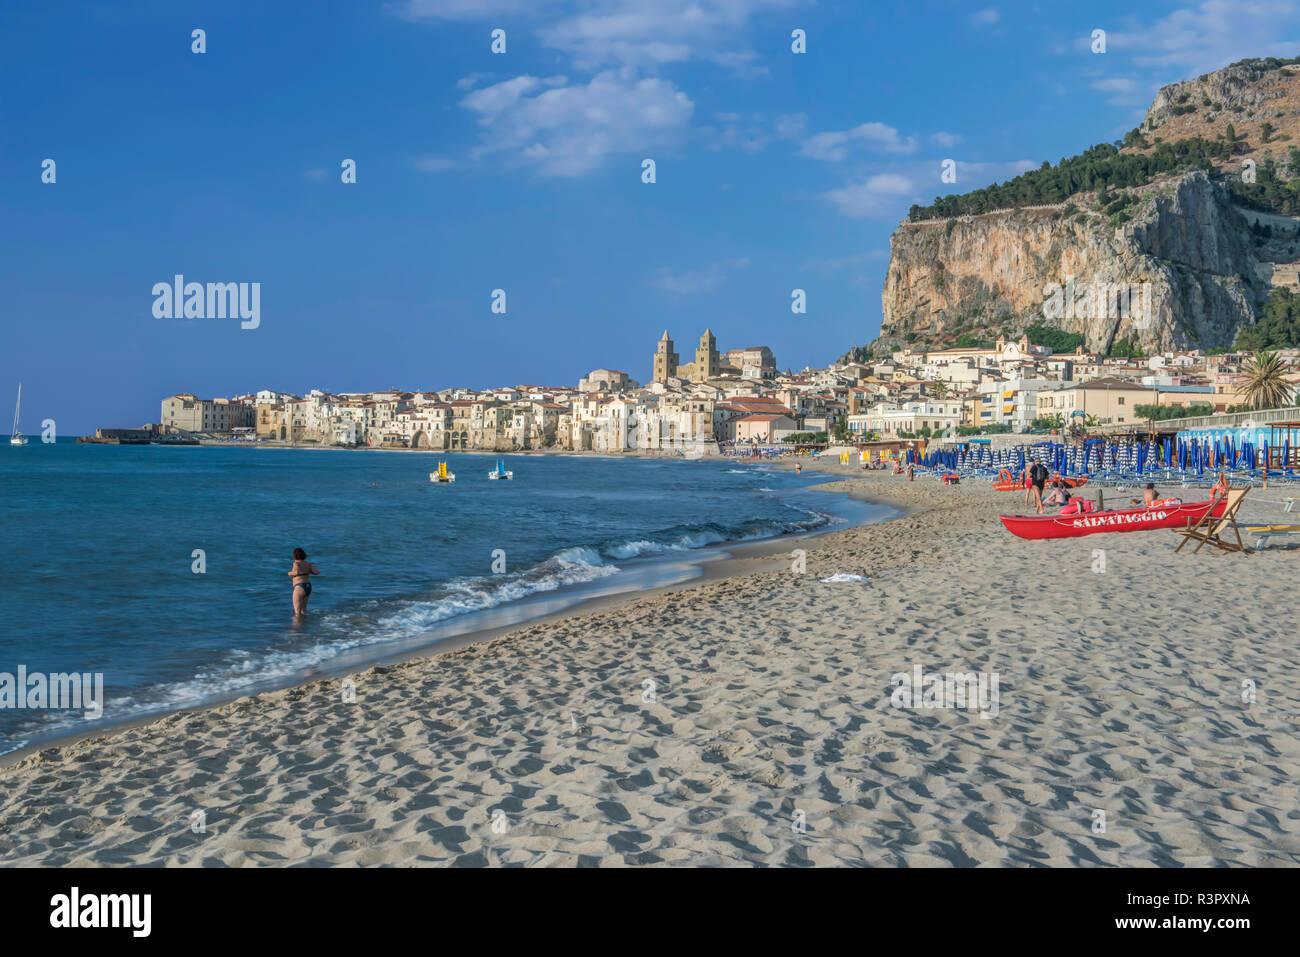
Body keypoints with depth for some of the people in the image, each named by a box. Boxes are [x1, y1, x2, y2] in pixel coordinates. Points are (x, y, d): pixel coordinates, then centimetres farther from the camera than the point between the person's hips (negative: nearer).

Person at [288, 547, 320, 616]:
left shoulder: (296, 563, -9)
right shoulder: (307, 564, 9)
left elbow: (297, 572, -27)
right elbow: (317, 572, 1)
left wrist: (290, 573, -6)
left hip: (299, 588, -7)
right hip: (308, 588, 7)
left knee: (297, 612, -5)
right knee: (303, 609, 21)